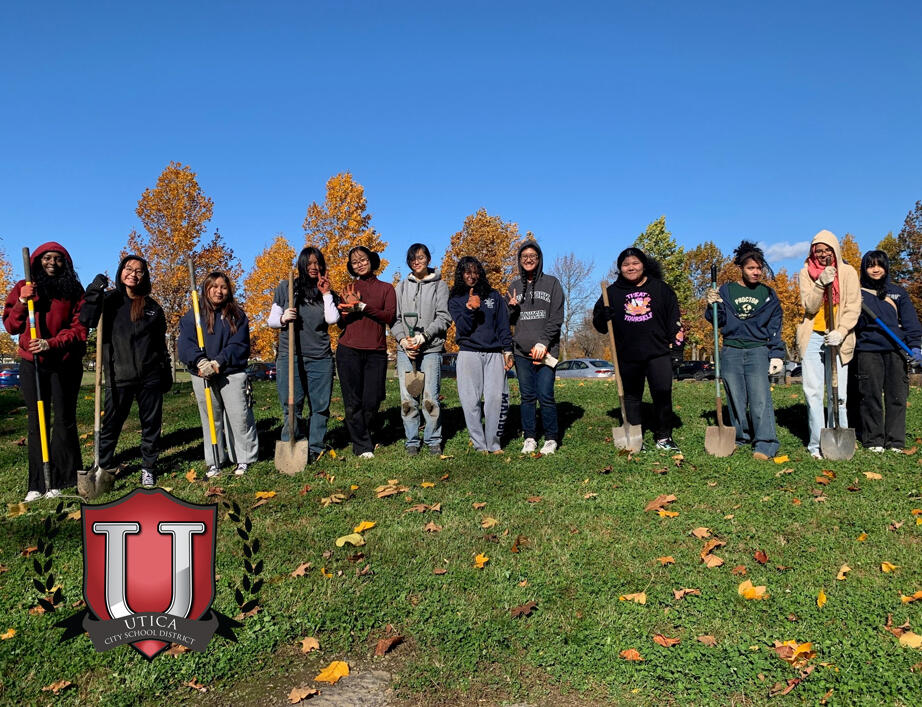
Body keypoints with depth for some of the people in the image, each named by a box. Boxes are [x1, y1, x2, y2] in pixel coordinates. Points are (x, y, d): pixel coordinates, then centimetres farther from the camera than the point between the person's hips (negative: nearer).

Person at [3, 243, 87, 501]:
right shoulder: (24, 288, 9)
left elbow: (79, 328, -3)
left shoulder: (74, 290, 4)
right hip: (32, 363, 2)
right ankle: (37, 484, 8)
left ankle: (62, 480, 8)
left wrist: (52, 343, -17)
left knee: (64, 420, 1)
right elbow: (11, 326, 6)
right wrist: (22, 302, -10)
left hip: (65, 363, -2)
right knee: (37, 422, 4)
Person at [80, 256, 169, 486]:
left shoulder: (152, 306, 10)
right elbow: (86, 321, -15)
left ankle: (148, 468, 20)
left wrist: (166, 371, 13)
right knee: (111, 424, 3)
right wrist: (95, 292, -21)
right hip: (119, 377, -2)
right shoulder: (109, 300, 3)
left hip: (150, 376, 2)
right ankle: (102, 468, 17)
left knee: (151, 424, 7)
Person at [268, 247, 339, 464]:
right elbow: (272, 320, 9)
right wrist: (283, 318, -12)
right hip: (290, 356, -1)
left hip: (320, 358, 2)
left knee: (320, 406, 3)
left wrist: (326, 293, -1)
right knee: (291, 407, -1)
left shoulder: (327, 292, 13)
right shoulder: (286, 287, 8)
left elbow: (333, 319, -3)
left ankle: (315, 449, 13)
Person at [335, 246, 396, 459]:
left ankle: (362, 432, 26)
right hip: (349, 351, 1)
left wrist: (363, 307, -14)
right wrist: (350, 309, -13)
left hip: (376, 352, -1)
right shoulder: (348, 289, 14)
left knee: (372, 401, -1)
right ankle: (362, 446, 8)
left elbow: (390, 317, -6)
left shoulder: (386, 288, 10)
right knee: (353, 402, -2)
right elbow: (341, 322, 7)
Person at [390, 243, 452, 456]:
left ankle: (433, 440, 10)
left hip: (431, 348, -3)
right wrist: (402, 339, -4)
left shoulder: (439, 285, 7)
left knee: (430, 398, -5)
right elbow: (395, 316, 12)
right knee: (407, 398, 1)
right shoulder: (402, 286, 16)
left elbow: (444, 317, -1)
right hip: (405, 349, 3)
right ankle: (412, 441, 12)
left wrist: (424, 336, -12)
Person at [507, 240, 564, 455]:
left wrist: (543, 342, -12)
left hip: (546, 350, -3)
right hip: (522, 350, 3)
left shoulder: (552, 283, 6)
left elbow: (557, 318, -1)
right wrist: (512, 308, -5)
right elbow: (509, 321, 17)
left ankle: (551, 439, 6)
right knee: (527, 396, 5)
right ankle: (529, 438, 15)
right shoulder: (514, 286, 15)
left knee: (545, 395, -7)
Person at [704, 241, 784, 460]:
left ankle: (765, 444, -11)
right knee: (735, 399, 5)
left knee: (760, 398, -11)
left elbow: (775, 328, 11)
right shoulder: (726, 290, 8)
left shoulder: (768, 294, 11)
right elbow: (716, 321, 8)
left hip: (758, 351, -1)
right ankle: (741, 437, 17)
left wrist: (777, 355, 3)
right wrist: (712, 306, -13)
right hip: (731, 352, 1)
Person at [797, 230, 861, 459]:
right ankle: (817, 445, 7)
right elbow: (809, 307, -6)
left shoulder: (848, 272, 2)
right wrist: (821, 283, -20)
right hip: (813, 336, 1)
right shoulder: (806, 272, 4)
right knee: (813, 391, -1)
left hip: (837, 338, -1)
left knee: (838, 394, -2)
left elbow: (854, 307, -3)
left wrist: (840, 332, -17)